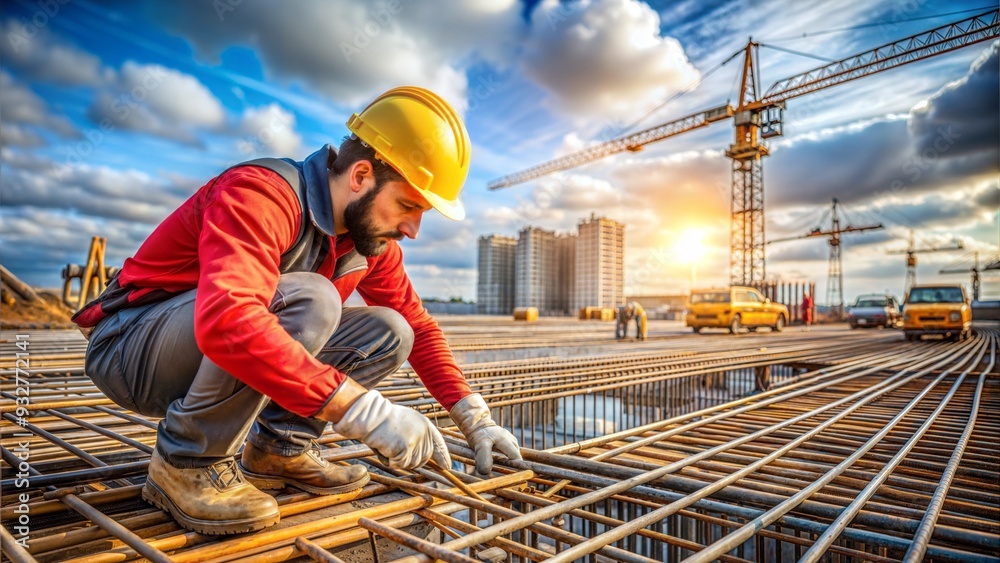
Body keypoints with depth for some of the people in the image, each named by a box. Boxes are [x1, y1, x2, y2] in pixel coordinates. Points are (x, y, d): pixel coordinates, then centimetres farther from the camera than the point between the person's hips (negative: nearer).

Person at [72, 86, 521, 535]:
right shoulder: (261, 193, -28)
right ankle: (187, 462, -17)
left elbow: (416, 326, 2)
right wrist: (363, 409, -45)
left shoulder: (372, 235, -5)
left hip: (223, 362, 7)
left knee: (388, 331, -7)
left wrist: (473, 416, -6)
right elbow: (227, 321, -45)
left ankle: (278, 448, -1)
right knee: (306, 299, -34)